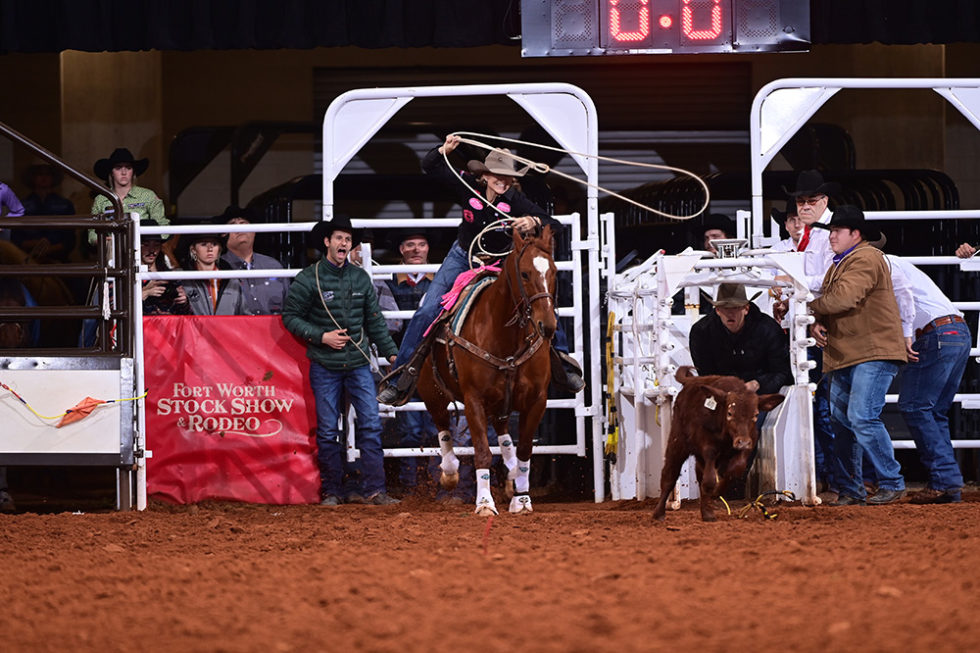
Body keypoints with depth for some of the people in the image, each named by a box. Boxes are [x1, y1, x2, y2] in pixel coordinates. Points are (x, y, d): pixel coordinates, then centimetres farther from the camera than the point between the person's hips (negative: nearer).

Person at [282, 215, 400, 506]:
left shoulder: (361, 278, 8)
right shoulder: (308, 279, -4)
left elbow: (374, 320, 14)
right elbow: (291, 317, -3)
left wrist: (391, 352, 9)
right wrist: (323, 337, -13)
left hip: (359, 363, 3)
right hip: (325, 366, -3)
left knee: (371, 424, -4)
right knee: (328, 431, 2)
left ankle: (374, 489, -3)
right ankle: (331, 491, 10)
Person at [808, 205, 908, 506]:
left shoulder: (866, 259, -10)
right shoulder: (838, 265, 22)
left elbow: (844, 298, -23)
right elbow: (826, 303, 19)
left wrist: (810, 307, -8)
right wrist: (816, 324, -4)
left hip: (873, 354, -10)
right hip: (843, 357, 10)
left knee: (862, 417, -17)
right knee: (841, 422, 8)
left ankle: (892, 484, -9)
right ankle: (850, 489, 13)